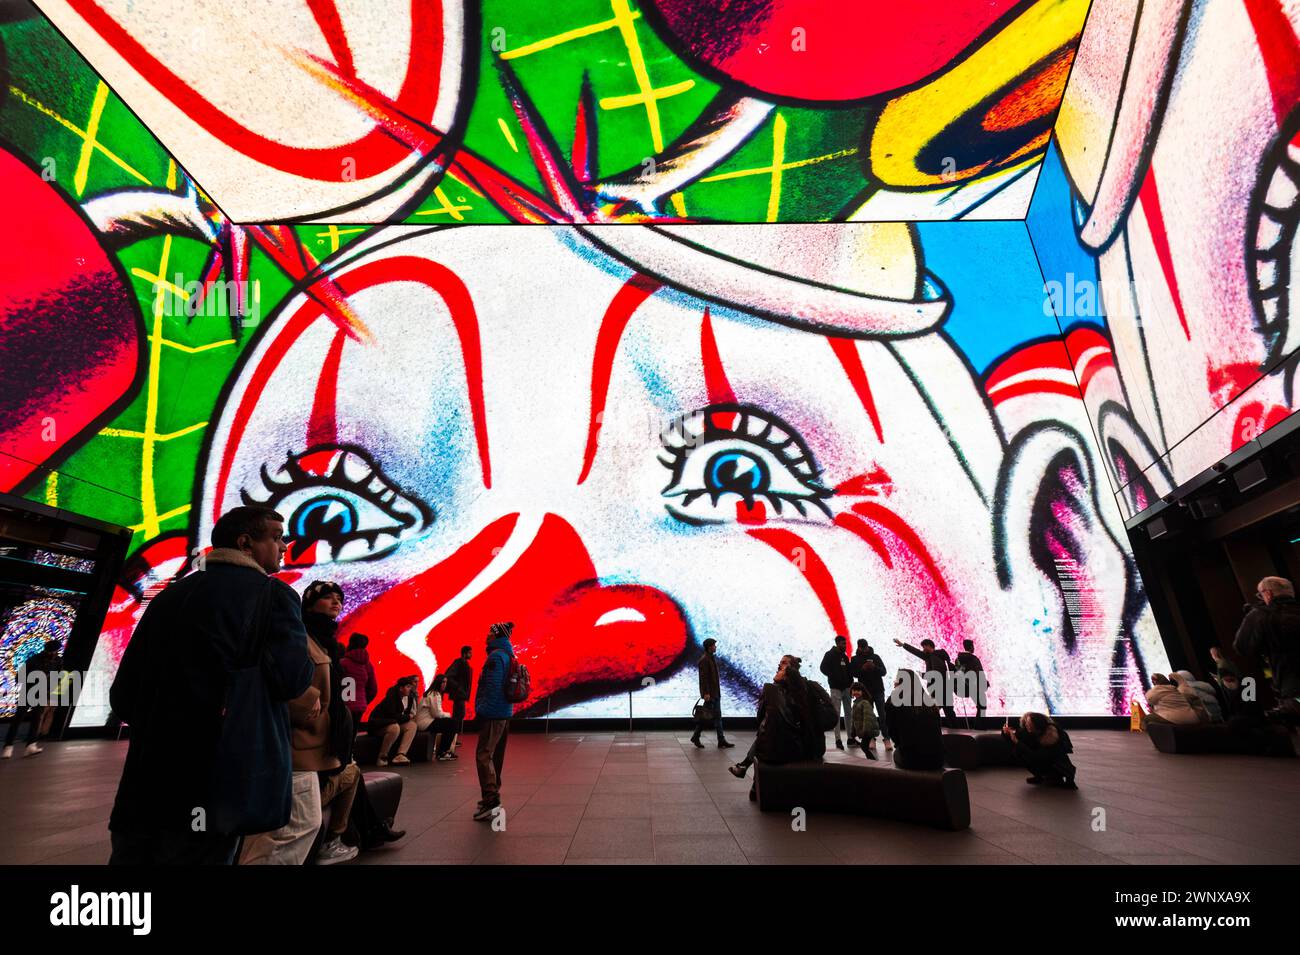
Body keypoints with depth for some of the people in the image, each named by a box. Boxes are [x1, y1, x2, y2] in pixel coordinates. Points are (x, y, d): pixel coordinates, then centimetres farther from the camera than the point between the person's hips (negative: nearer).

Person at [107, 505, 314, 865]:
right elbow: (293, 679, -20)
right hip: (215, 788, -5)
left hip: (142, 788, 6)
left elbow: (123, 696, 10)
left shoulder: (169, 595, 9)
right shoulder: (273, 593, -9)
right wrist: (305, 665, 2)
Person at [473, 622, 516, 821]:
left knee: (484, 755, -8)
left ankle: (491, 799, -13)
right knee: (496, 756, 16)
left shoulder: (495, 656, -15)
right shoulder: (509, 655, 14)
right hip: (505, 713, 10)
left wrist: (482, 711, -14)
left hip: (492, 714, -10)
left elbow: (491, 687, -20)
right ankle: (493, 796, 24)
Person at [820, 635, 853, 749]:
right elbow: (823, 668, -12)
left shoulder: (845, 656, 15)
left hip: (846, 688, 6)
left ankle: (851, 737, 13)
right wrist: (834, 677, -15)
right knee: (837, 714, -5)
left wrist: (851, 684, 7)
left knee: (849, 713, 7)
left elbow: (849, 671, 17)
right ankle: (838, 739, -3)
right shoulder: (830, 654, -4)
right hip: (836, 688, -6)